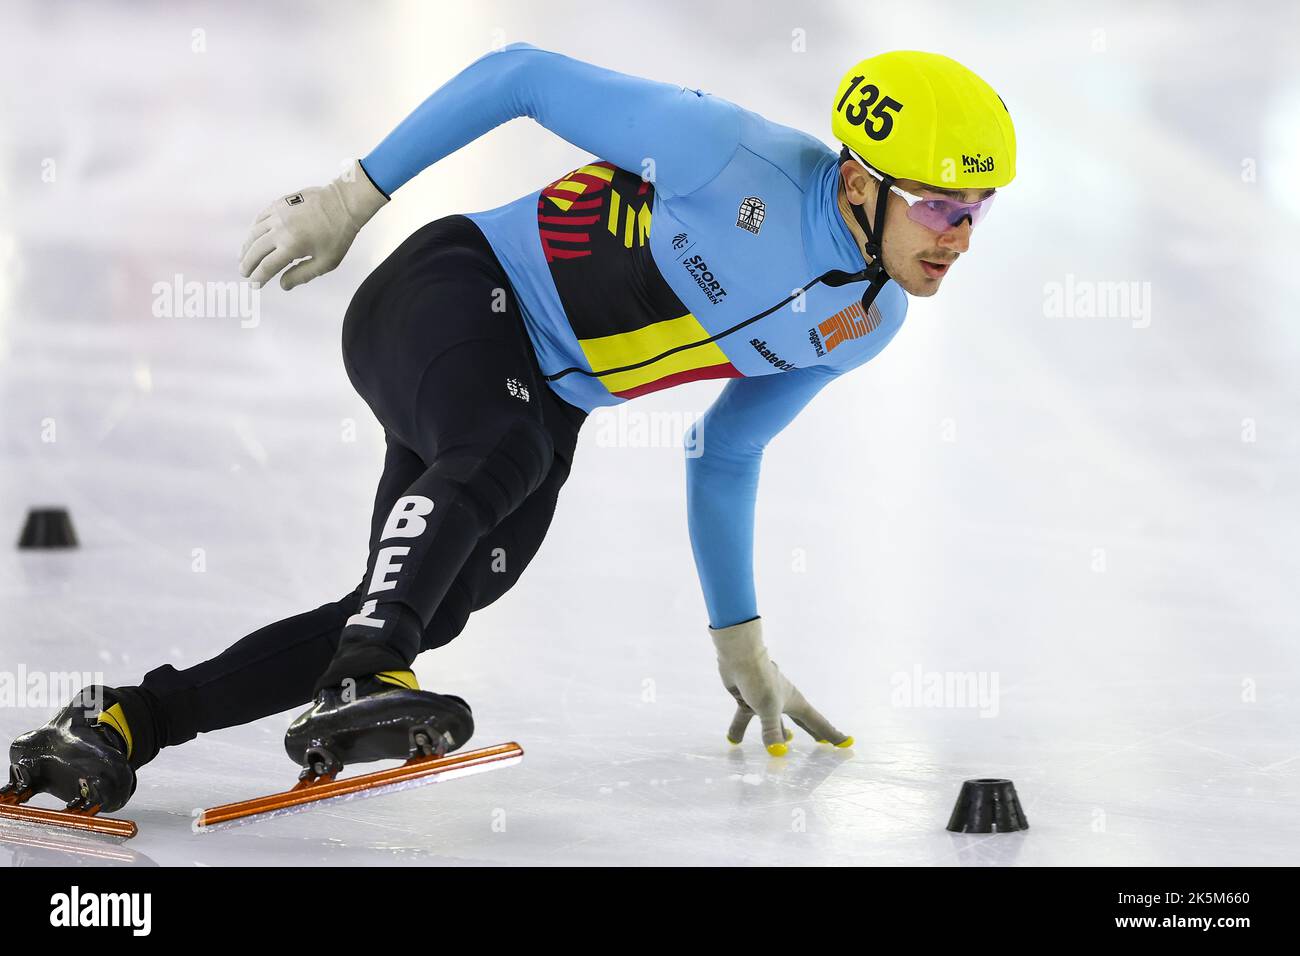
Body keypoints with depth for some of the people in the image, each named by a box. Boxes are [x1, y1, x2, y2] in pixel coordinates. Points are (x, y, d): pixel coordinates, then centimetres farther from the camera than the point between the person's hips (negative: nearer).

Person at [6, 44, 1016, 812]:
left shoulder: (869, 323, 2)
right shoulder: (736, 156, -22)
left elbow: (725, 456, 16)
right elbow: (520, 75, -13)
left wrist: (741, 641, 17)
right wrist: (353, 198, -10)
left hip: (546, 402, 7)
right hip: (459, 291, -7)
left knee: (421, 613, -9)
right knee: (500, 454, -39)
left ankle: (124, 722, -4)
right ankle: (360, 683, -48)